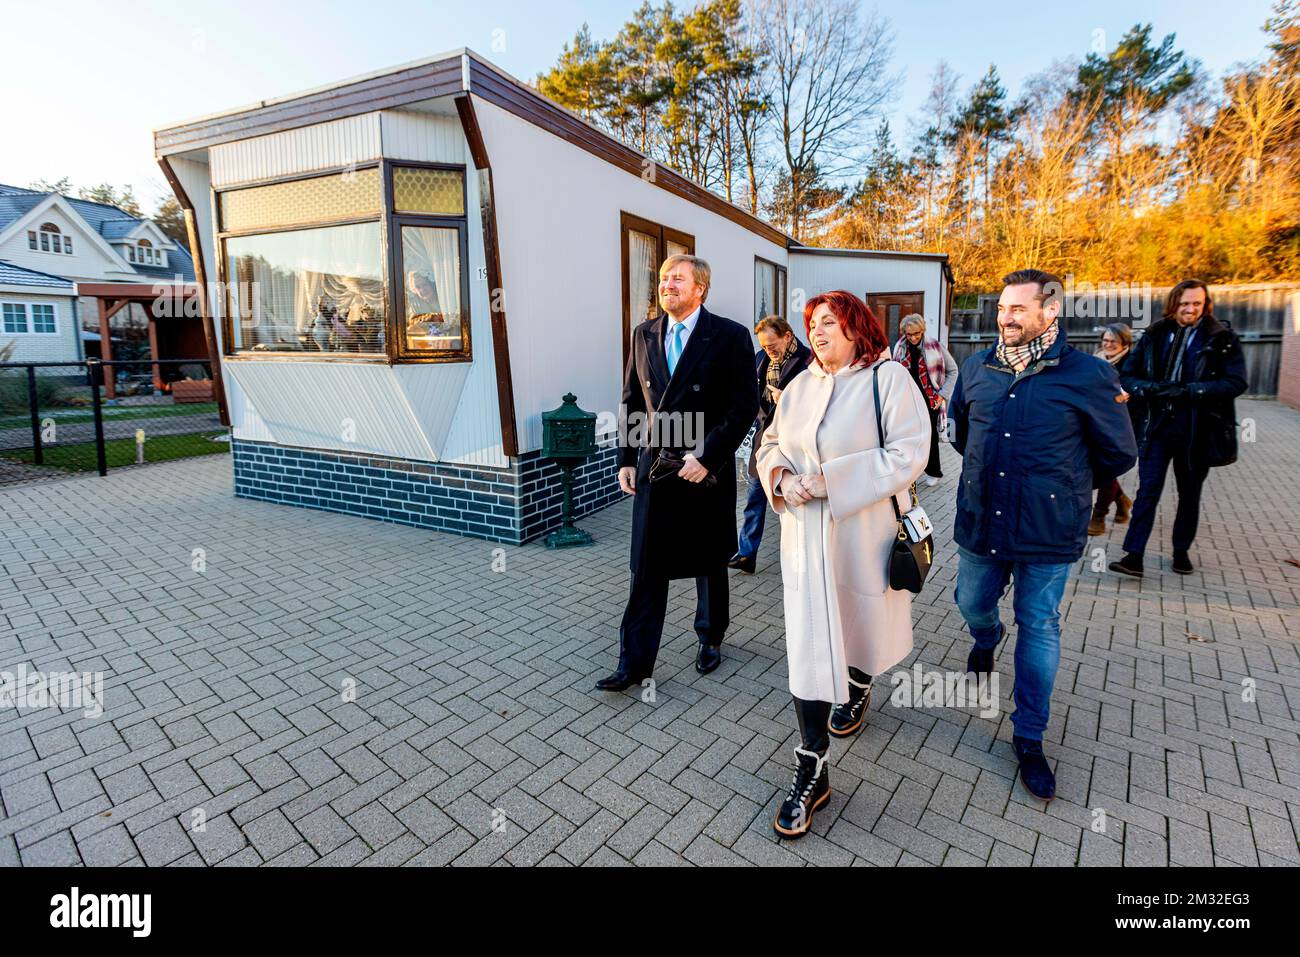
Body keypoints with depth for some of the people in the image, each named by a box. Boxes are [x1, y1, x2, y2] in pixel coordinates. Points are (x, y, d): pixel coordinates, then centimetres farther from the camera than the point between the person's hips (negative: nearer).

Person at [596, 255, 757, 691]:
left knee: (709, 563, 15)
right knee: (646, 569, 4)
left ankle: (711, 638, 38)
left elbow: (745, 405, -10)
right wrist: (627, 459, 5)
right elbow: (632, 401, 11)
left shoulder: (730, 336, -6)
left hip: (707, 469, -3)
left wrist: (707, 457, -18)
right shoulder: (643, 335, 8)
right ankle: (634, 664, 14)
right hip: (653, 468, 3)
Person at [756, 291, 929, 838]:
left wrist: (829, 480, -22)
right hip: (805, 535, 3)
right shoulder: (801, 385, 7)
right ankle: (811, 772, 14)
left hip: (865, 533, -3)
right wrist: (781, 478, -10)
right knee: (808, 644, 2)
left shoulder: (887, 378, -9)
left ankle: (857, 690, 54)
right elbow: (770, 444, 13)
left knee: (863, 625, 20)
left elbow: (909, 453, -17)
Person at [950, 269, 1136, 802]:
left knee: (1039, 628, 8)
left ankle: (1029, 738, 23)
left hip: (1048, 532, -3)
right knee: (973, 605, 18)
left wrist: (1069, 488, 10)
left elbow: (1119, 455, -1)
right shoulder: (977, 368, 0)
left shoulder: (1087, 375, -12)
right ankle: (987, 640, 57)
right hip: (980, 522, 4)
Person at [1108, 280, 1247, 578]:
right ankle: (1134, 555, -2)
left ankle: (1181, 551, 28)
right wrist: (1149, 388, -17)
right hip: (1157, 427, 0)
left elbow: (1237, 381, -10)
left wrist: (1187, 390, -22)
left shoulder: (1222, 339, -2)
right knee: (1147, 491, -3)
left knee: (1190, 494, 13)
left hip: (1197, 431, 0)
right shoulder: (1154, 335, 3)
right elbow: (1128, 376, 3)